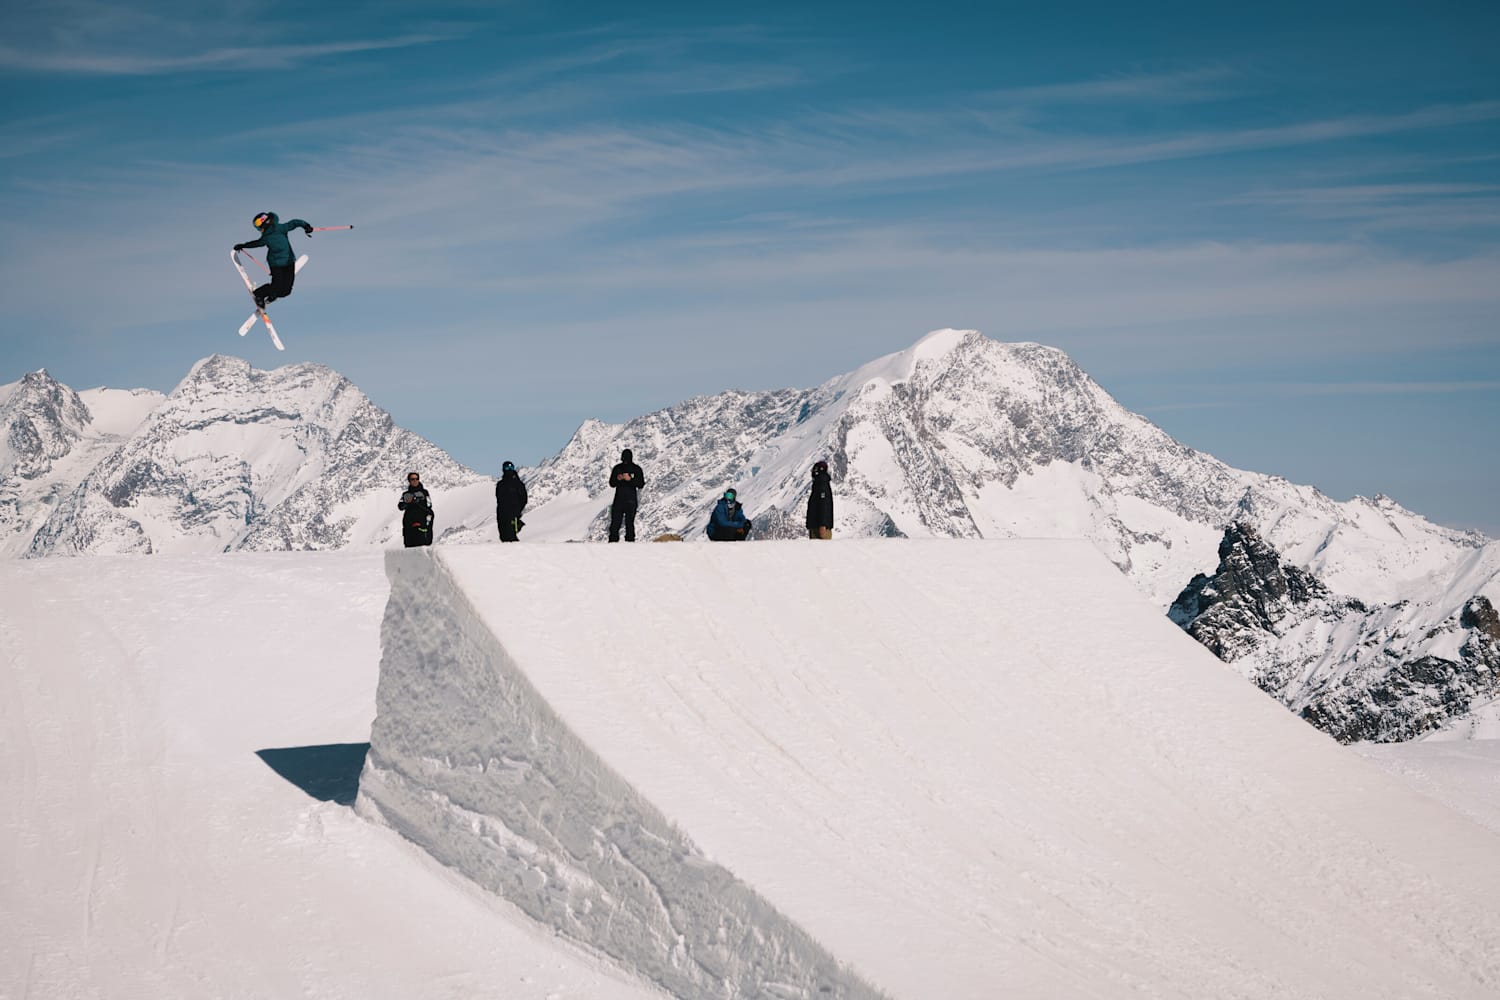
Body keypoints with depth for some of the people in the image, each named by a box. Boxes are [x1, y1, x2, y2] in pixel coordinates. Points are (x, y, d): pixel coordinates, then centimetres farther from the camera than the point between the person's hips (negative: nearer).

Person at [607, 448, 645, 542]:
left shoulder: (636, 469, 2)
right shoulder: (617, 468, 9)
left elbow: (641, 484, -4)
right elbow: (611, 483, 11)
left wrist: (630, 479, -18)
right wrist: (618, 479, -11)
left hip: (631, 500, -2)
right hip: (619, 498, 2)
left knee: (629, 522, -2)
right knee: (615, 522, -4)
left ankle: (630, 541, 0)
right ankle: (613, 540, -3)